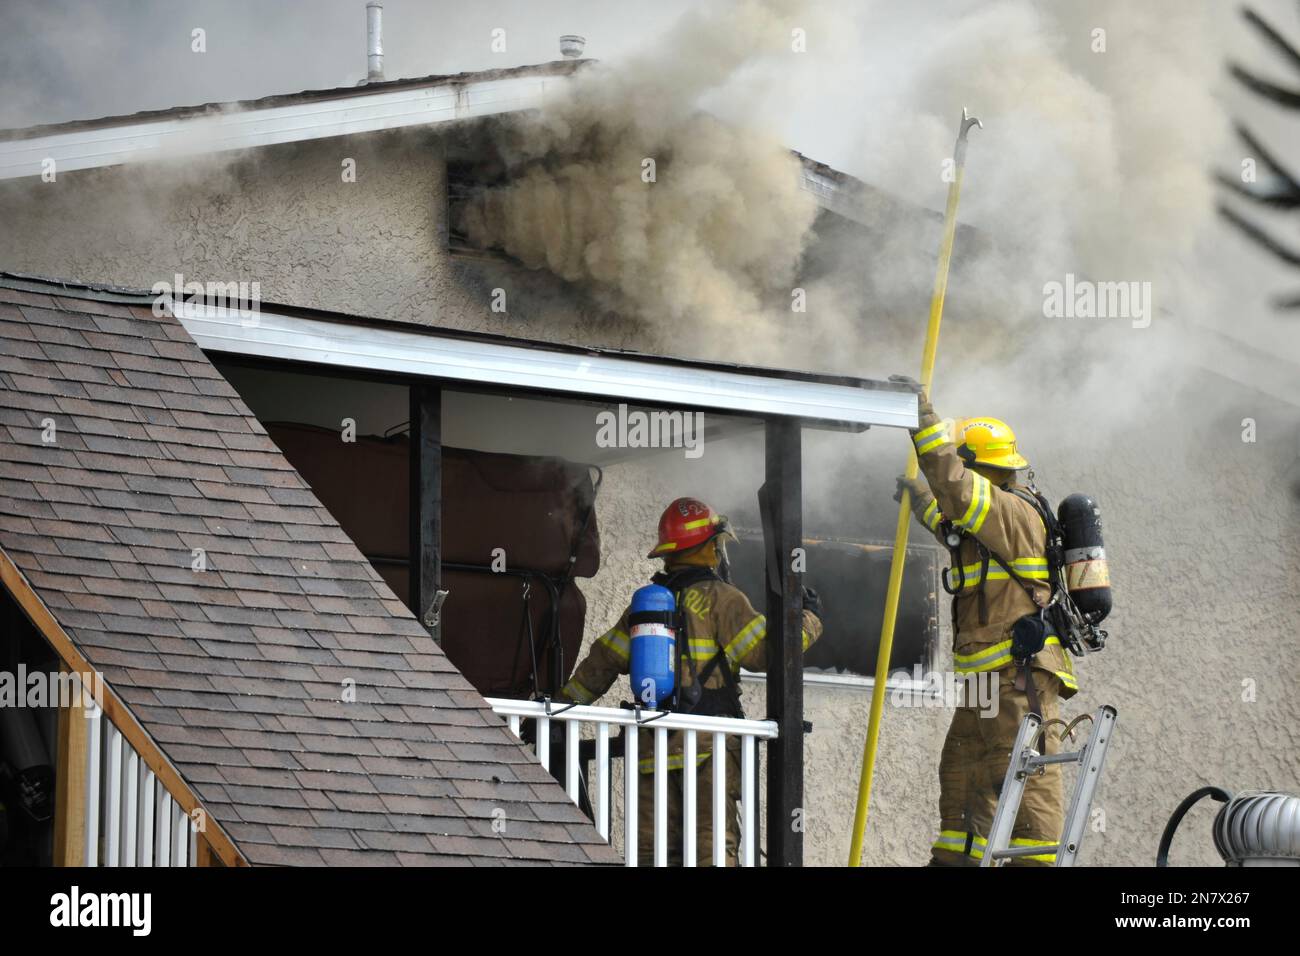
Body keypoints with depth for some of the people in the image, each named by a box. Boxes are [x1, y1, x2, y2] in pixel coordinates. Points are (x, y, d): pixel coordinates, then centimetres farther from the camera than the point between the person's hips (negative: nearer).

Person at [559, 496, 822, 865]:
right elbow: (767, 650, -10)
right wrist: (809, 619, 6)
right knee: (713, 844, -8)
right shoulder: (721, 599, -3)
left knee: (652, 847, 5)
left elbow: (603, 662, 18)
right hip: (706, 743, -5)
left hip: (652, 740, 5)